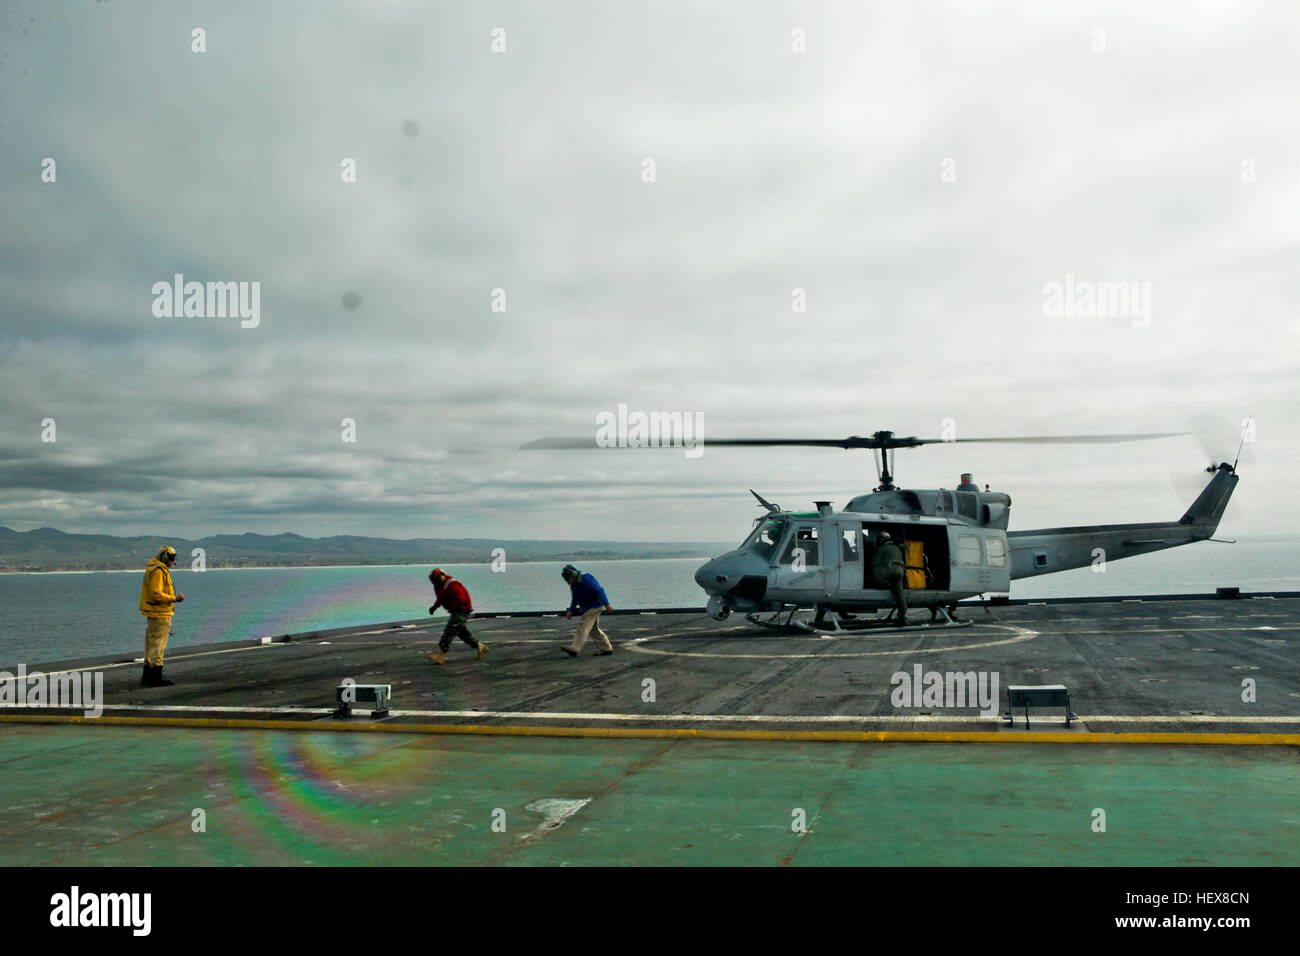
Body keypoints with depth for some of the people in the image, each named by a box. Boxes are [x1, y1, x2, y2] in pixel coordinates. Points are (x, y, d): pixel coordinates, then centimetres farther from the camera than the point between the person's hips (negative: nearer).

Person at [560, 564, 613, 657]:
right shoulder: (574, 583, 10)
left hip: (594, 606, -10)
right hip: (587, 607, 10)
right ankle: (606, 648, 16)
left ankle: (574, 649, -22)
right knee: (594, 629, 11)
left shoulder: (585, 579, -20)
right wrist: (571, 610, 13)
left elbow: (599, 590, -23)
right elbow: (575, 598, 22)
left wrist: (607, 604, -25)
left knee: (583, 626, -16)